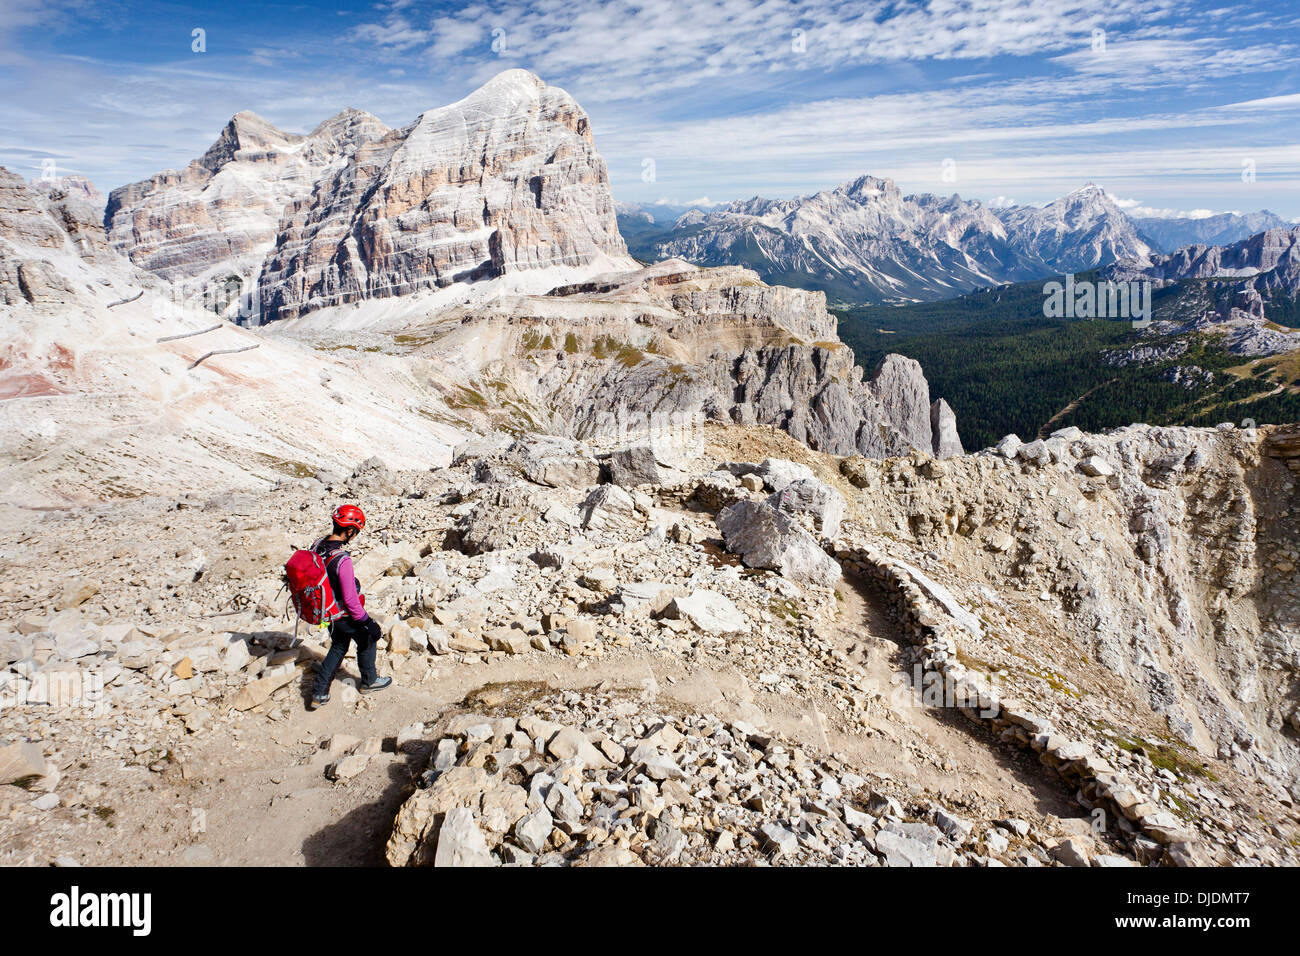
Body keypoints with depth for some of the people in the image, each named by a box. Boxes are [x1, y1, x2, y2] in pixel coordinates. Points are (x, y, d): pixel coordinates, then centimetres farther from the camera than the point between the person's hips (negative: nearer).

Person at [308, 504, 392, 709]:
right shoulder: (342, 560, -34)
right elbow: (350, 599, -30)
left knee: (338, 646, 26)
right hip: (343, 614, -7)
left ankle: (319, 693, 27)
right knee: (367, 639, 20)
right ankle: (369, 681, 39)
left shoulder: (317, 545, -10)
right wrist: (367, 621, -19)